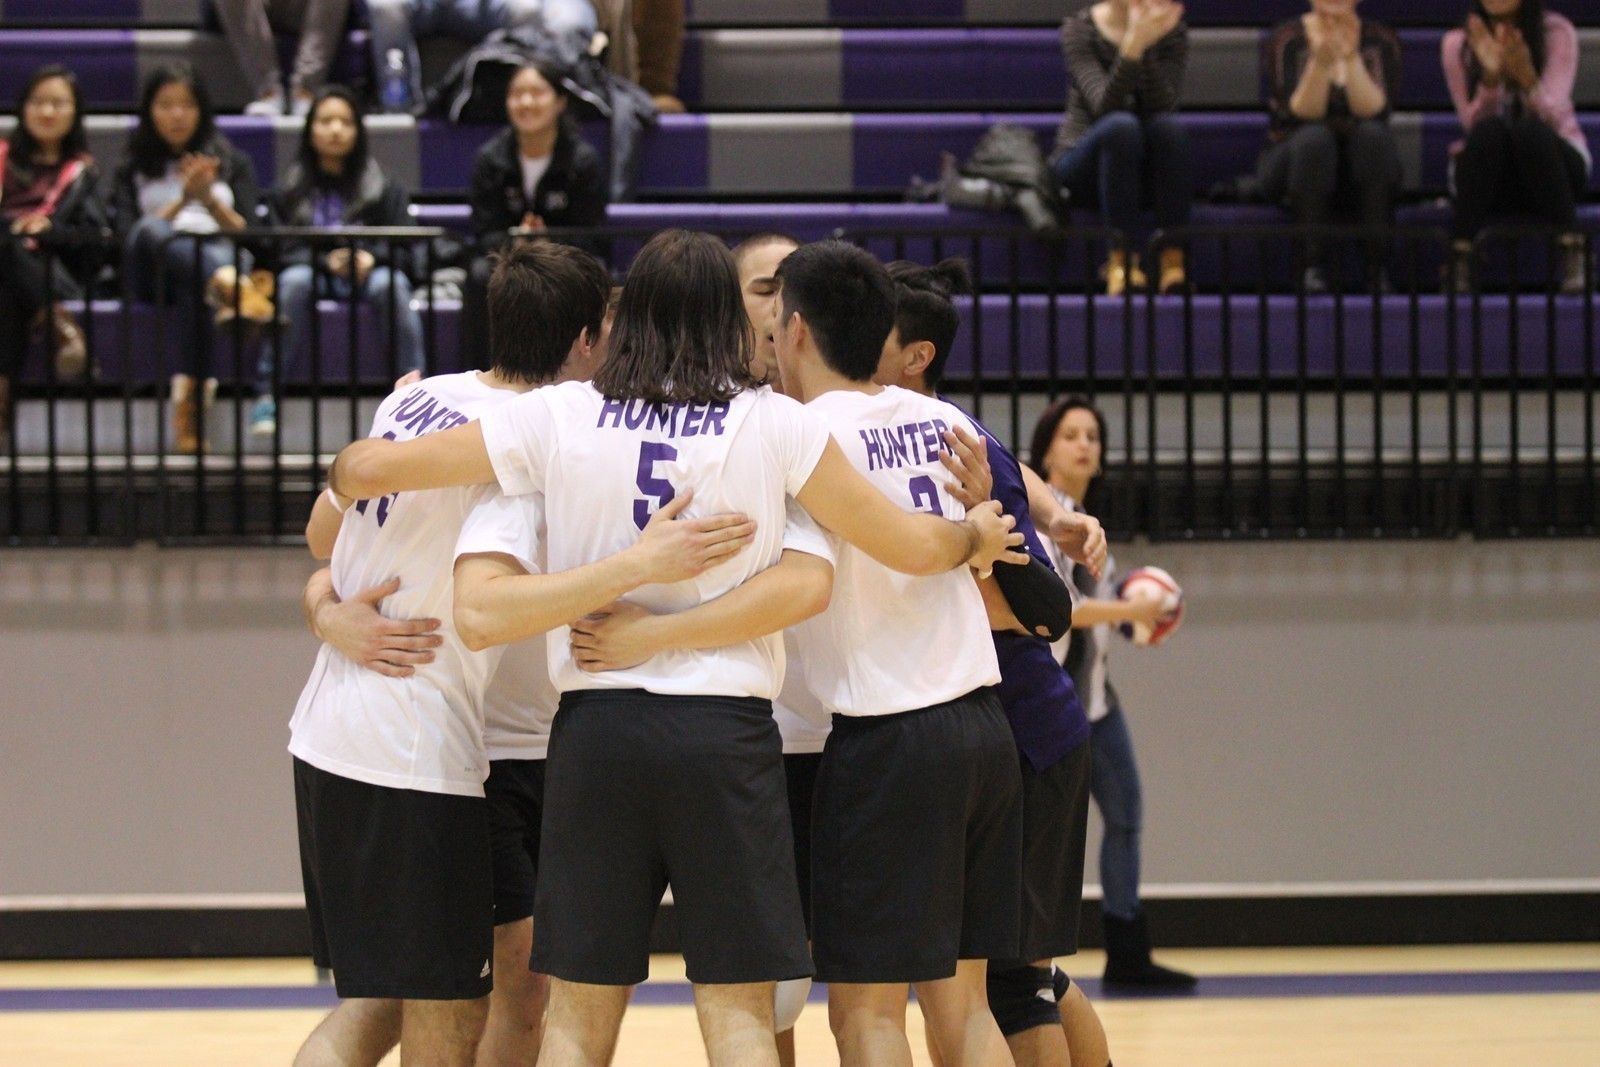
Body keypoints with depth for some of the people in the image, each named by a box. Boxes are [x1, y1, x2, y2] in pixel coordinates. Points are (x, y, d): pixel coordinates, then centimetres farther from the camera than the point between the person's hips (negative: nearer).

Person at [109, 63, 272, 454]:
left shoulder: (233, 164, 27)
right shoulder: (131, 171, 25)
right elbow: (126, 235, 6)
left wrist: (210, 200, -6)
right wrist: (183, 199, -6)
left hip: (225, 258, 0)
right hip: (154, 271, 0)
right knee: (153, 230, -40)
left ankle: (188, 390, -59)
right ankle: (229, 287, -70)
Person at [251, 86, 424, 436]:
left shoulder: (384, 188, 16)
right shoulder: (288, 190, 15)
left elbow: (401, 247, 7)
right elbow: (280, 249, 3)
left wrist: (371, 257, -17)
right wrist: (325, 261, -16)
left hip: (367, 273, 0)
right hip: (313, 276, 0)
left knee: (391, 284, -34)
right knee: (295, 280, -35)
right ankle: (267, 396, -39)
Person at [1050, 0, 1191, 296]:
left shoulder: (1172, 30, -2)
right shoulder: (1078, 29, -8)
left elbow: (1161, 106, -18)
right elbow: (1103, 105, -24)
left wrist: (1147, 48, -33)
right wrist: (1133, 45, -38)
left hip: (1147, 168, 2)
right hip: (1082, 165, -2)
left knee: (1169, 126, -31)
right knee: (1121, 126, -34)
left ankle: (1173, 261, -34)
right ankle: (1122, 258, -37)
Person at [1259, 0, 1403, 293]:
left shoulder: (1380, 41, 0)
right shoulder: (1286, 41, -5)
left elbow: (1373, 111, -15)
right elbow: (1301, 114, -18)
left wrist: (1351, 58, -29)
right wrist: (1320, 63, -34)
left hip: (1361, 164, 2)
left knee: (1373, 134, -31)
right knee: (1315, 137, -34)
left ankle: (1377, 266, -30)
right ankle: (1311, 266, -30)